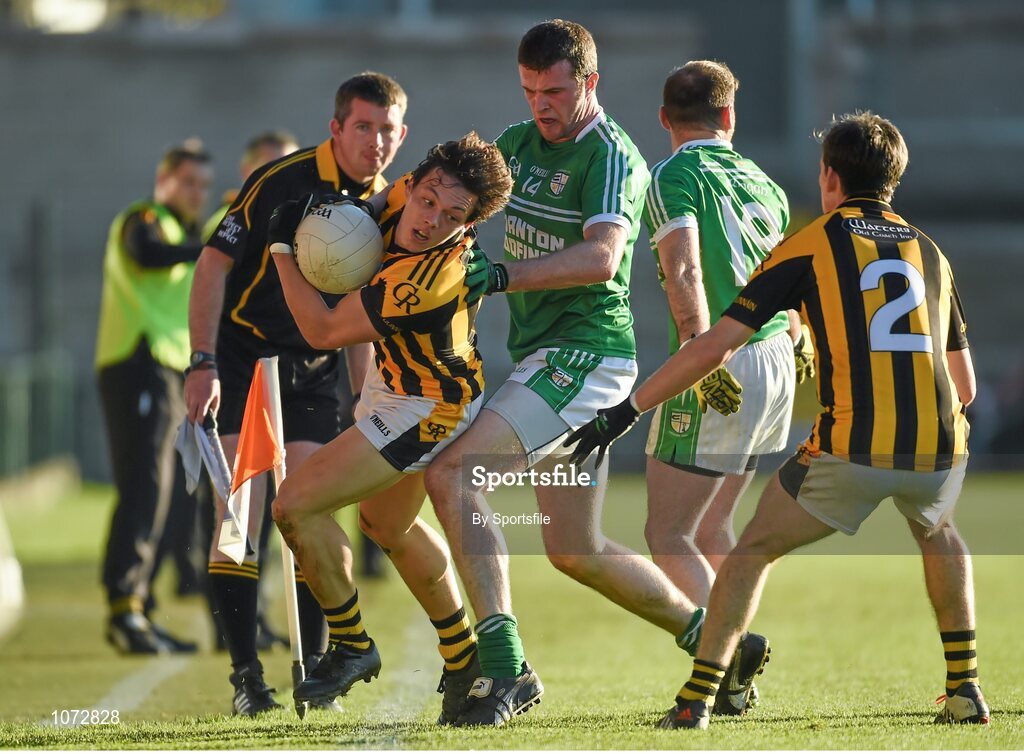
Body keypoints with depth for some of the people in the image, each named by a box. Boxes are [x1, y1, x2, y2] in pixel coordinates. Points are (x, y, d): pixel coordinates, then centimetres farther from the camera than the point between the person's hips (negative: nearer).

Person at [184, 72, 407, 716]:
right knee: (242, 510, -11)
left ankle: (313, 667, 5)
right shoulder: (280, 182, -15)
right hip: (240, 355, -4)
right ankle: (246, 674, -6)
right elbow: (214, 263, -12)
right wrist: (204, 363, -18)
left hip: (315, 368, 4)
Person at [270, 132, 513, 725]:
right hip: (395, 385, 10)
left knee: (295, 506, -12)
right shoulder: (403, 196, -16)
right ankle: (464, 659, 39)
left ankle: (351, 646, 6)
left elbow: (326, 331, -27)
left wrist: (283, 248, -20)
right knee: (388, 526, 26)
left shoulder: (433, 275, -38)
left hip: (425, 409, -10)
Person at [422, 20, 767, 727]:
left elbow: (600, 258, -29)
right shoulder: (518, 142, 13)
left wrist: (500, 276, -37)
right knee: (575, 550, 13)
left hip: (585, 353, -9)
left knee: (451, 473, -22)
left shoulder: (612, 158, -13)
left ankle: (506, 665, -26)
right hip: (546, 357, 9)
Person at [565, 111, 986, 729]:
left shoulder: (813, 245, 7)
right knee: (939, 536, 37)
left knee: (754, 551, 18)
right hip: (940, 454, 4)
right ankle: (964, 689, 28)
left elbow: (713, 348, 2)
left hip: (851, 452, -4)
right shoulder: (932, 253, 20)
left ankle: (697, 700, 10)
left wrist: (627, 411, 9)